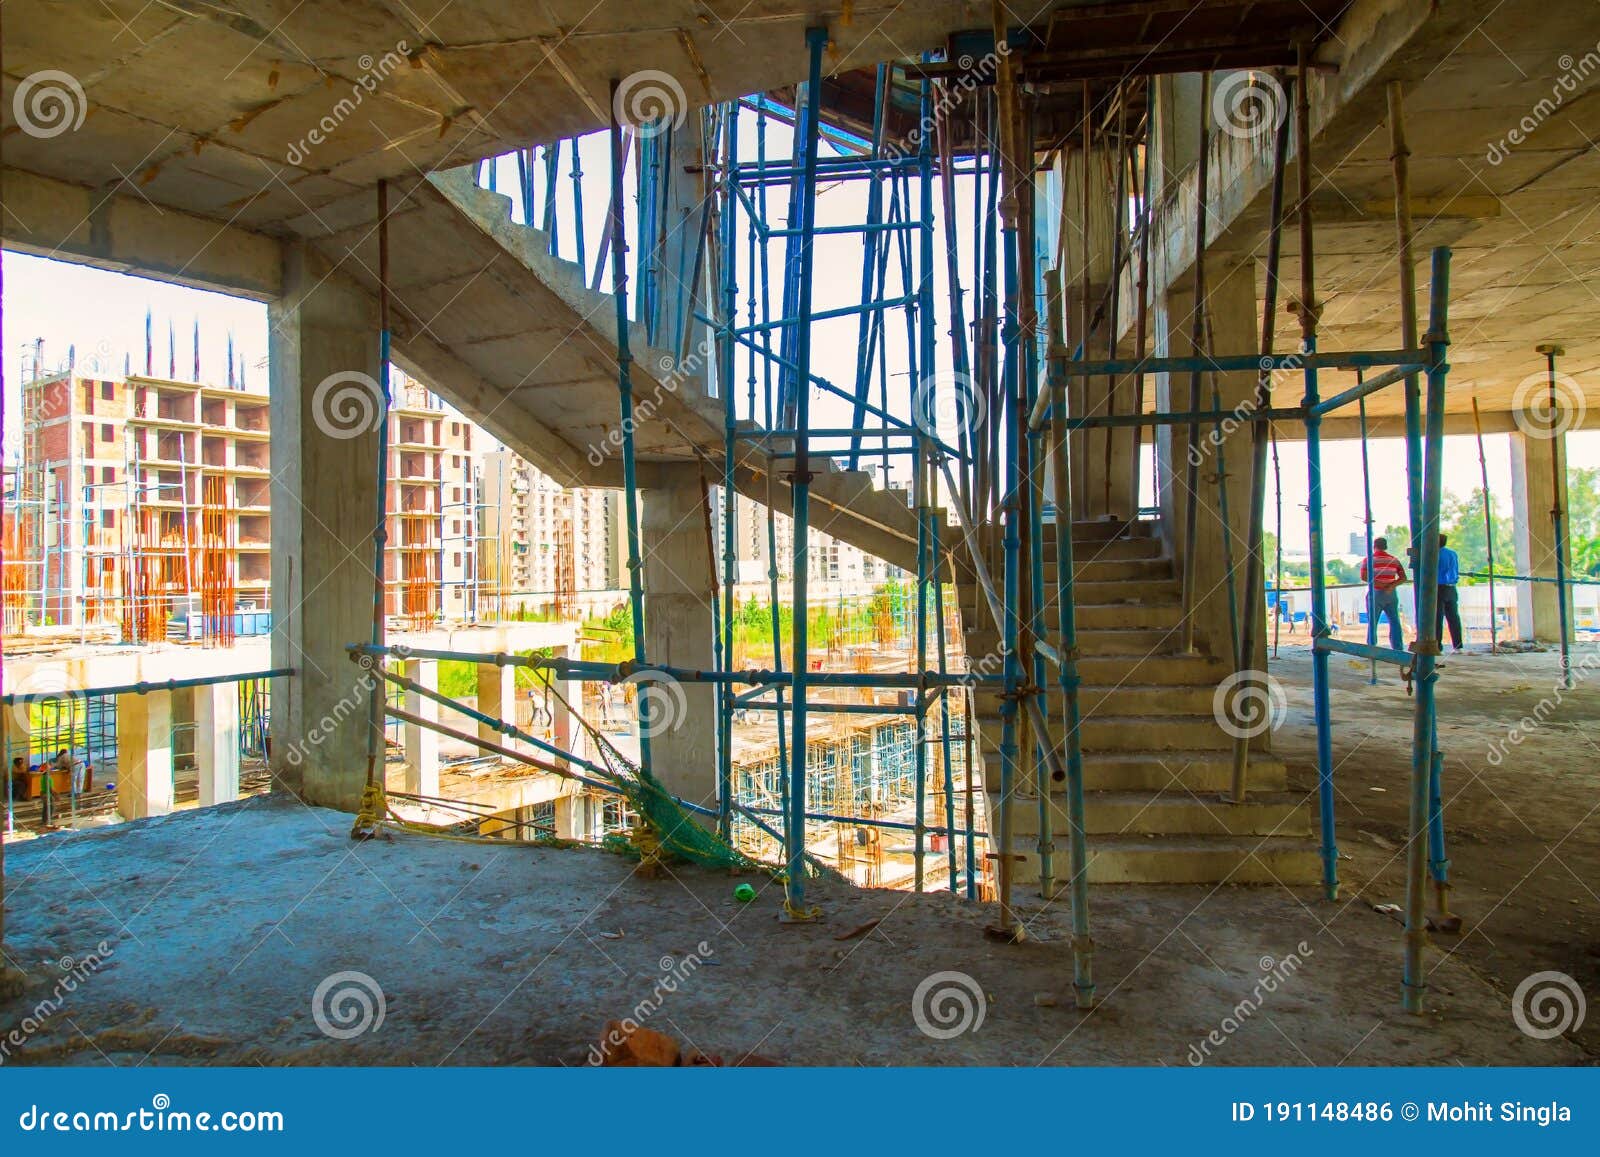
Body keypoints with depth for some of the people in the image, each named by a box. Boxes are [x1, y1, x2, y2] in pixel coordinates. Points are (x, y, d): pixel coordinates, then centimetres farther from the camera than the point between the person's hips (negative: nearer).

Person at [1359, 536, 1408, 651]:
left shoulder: (1368, 560, -5)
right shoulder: (1394, 560, 6)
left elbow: (1364, 577, -18)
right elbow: (1403, 578, -2)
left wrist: (1379, 583, -15)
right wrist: (1391, 586, -14)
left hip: (1375, 594, -3)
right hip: (1391, 594, 3)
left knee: (1372, 622, 4)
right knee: (1394, 622, 9)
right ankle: (1398, 648, 9)